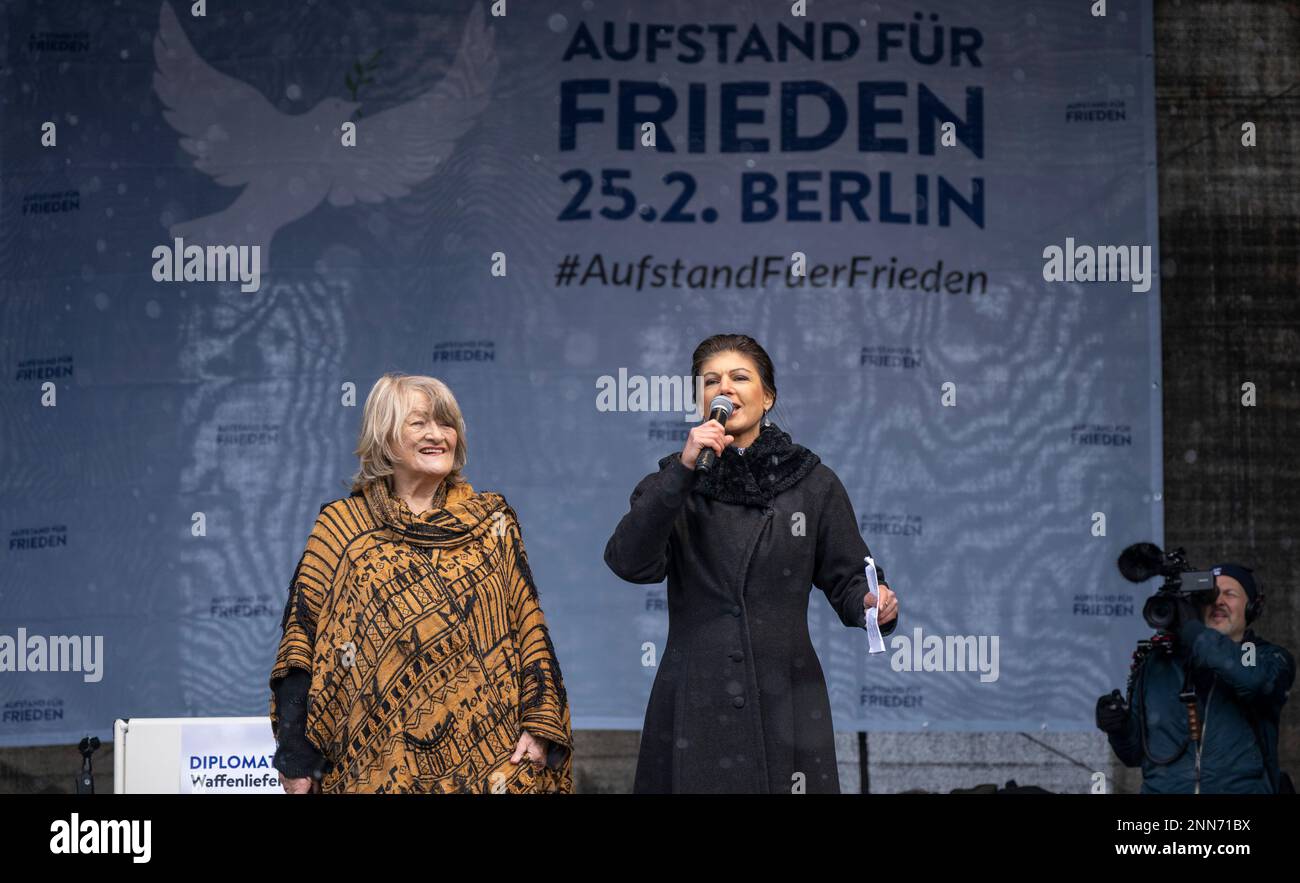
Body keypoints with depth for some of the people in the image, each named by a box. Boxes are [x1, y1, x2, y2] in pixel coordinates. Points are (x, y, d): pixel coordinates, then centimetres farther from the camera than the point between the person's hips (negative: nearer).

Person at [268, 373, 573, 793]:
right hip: (378, 759, -1)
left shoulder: (493, 520, 7)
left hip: (487, 754, 1)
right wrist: (295, 758, -5)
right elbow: (303, 638, 0)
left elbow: (528, 626, 4)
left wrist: (540, 726, -6)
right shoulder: (342, 526, 2)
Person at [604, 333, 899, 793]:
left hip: (786, 703, 0)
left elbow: (845, 580, 7)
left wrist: (873, 603, -16)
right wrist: (684, 470, -21)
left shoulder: (813, 483, 4)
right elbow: (630, 562, -14)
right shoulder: (673, 483, 3)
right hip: (695, 709, 0)